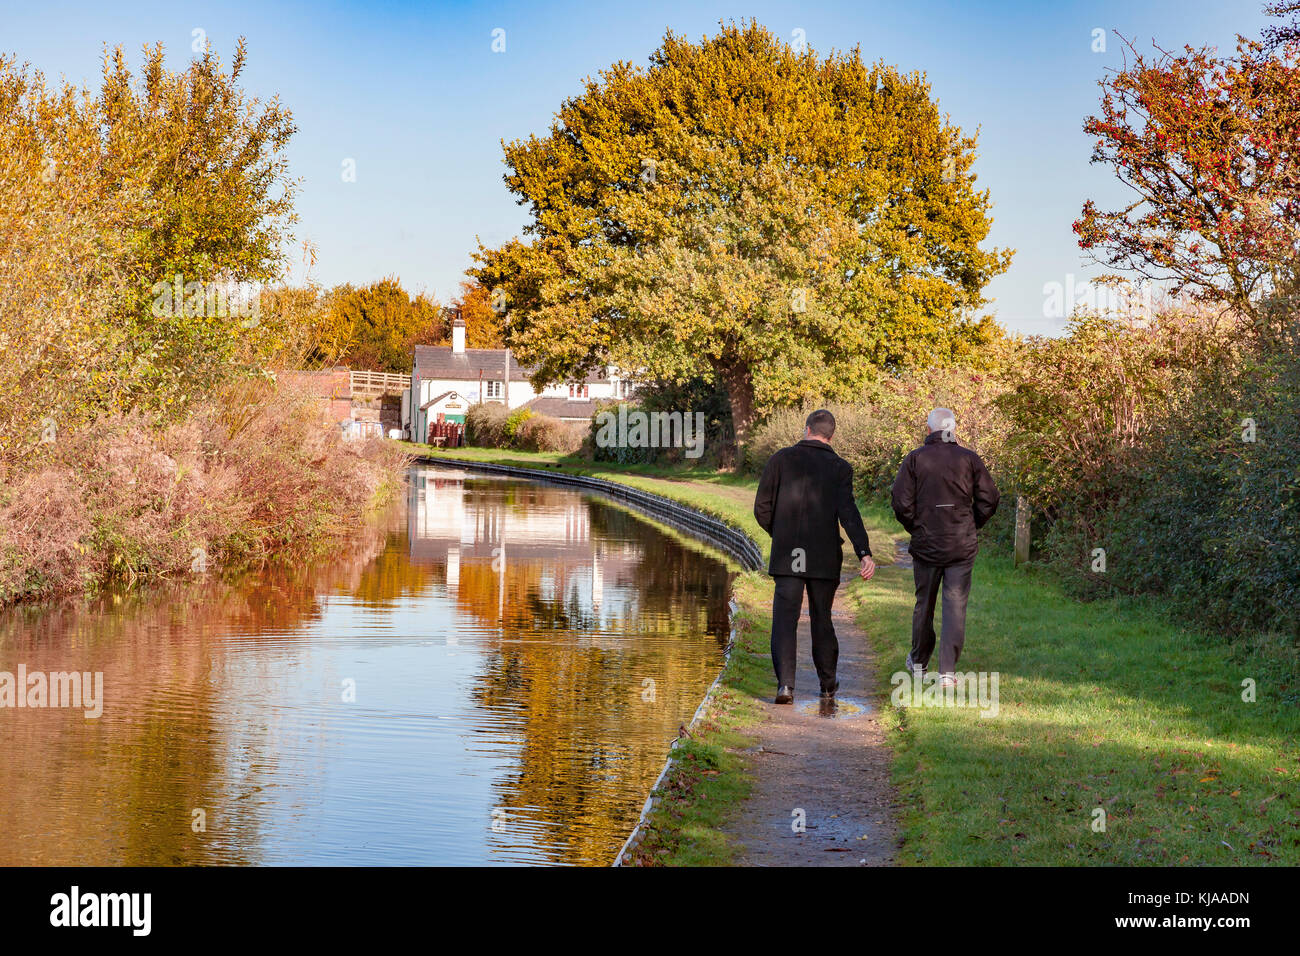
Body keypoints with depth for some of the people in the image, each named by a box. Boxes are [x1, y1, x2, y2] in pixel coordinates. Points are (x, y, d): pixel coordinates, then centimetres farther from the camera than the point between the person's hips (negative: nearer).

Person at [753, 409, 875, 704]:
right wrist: (864, 554, -19)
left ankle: (785, 683, -17)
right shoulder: (840, 468, 0)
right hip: (824, 557, 1)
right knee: (822, 620, 14)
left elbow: (762, 507, 0)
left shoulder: (781, 459, 2)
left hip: (786, 555, -1)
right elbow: (848, 513, -13)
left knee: (784, 619, -2)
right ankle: (828, 685, 24)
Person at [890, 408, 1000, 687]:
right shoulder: (969, 458, 0)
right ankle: (948, 670, -6)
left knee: (924, 603, 15)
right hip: (962, 546, 0)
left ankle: (919, 661, 31)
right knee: (956, 605, 0)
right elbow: (989, 498, -1)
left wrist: (915, 528, 7)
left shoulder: (915, 458, -3)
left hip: (926, 545, 0)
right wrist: (971, 527, 12)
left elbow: (901, 502, -8)